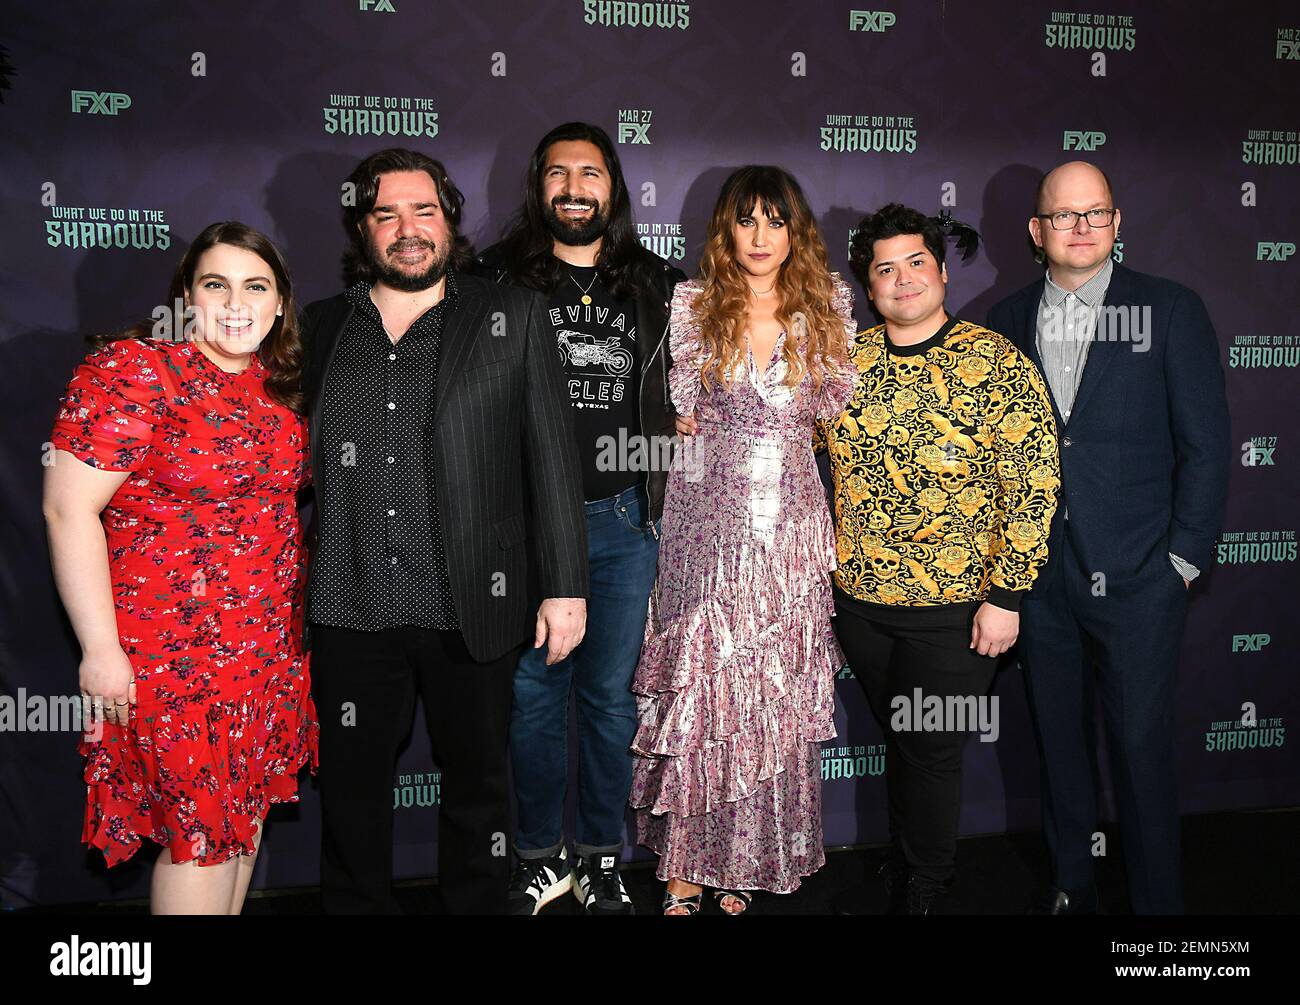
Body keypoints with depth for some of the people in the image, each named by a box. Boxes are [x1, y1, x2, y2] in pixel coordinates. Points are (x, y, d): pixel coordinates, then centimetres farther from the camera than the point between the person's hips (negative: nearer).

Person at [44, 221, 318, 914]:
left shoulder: (279, 386, 7)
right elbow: (69, 509, -17)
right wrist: (101, 648, -18)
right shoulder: (131, 372, -14)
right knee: (200, 830, 1)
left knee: (249, 806, 17)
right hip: (173, 652, -7)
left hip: (269, 646, 7)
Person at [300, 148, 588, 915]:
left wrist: (565, 586, -6)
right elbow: (300, 462, 12)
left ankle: (480, 906, 33)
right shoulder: (324, 327, 9)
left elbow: (554, 455, -1)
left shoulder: (513, 317, 2)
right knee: (352, 791, 14)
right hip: (352, 609, 2)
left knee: (477, 786, 13)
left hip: (472, 611, -2)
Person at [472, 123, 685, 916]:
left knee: (611, 694, 9)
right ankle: (544, 856, 23)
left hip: (625, 520, 1)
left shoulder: (658, 286, 9)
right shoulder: (499, 279, 4)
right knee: (534, 691, 6)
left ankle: (603, 858, 25)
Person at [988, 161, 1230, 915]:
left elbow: (1206, 445, -2)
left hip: (1138, 577, -3)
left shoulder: (1172, 310, -1)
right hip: (1041, 575, 3)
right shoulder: (1011, 319, 7)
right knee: (1059, 738, 14)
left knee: (1143, 744, 3)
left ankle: (1157, 900, 20)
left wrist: (1183, 560, -6)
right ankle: (1072, 886, 30)